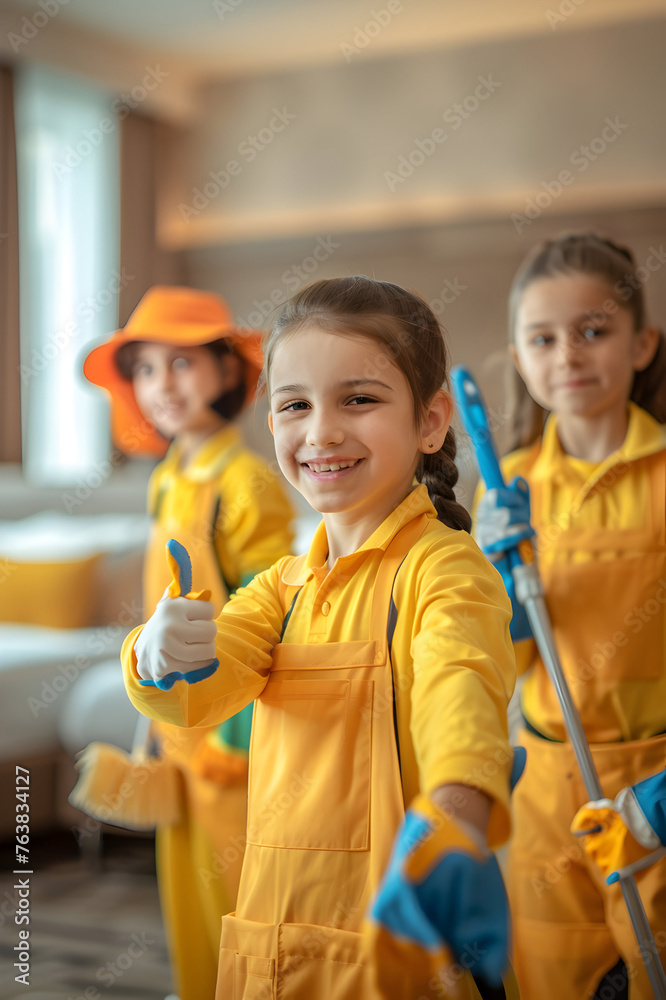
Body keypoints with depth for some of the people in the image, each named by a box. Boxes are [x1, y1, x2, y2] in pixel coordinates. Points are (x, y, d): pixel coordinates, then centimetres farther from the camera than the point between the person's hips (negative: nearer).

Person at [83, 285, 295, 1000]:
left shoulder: (246, 484, -16)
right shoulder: (166, 481, 9)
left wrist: (238, 733, -17)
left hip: (234, 729, -7)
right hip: (181, 724, 8)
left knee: (239, 882, 3)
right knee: (187, 880, 16)